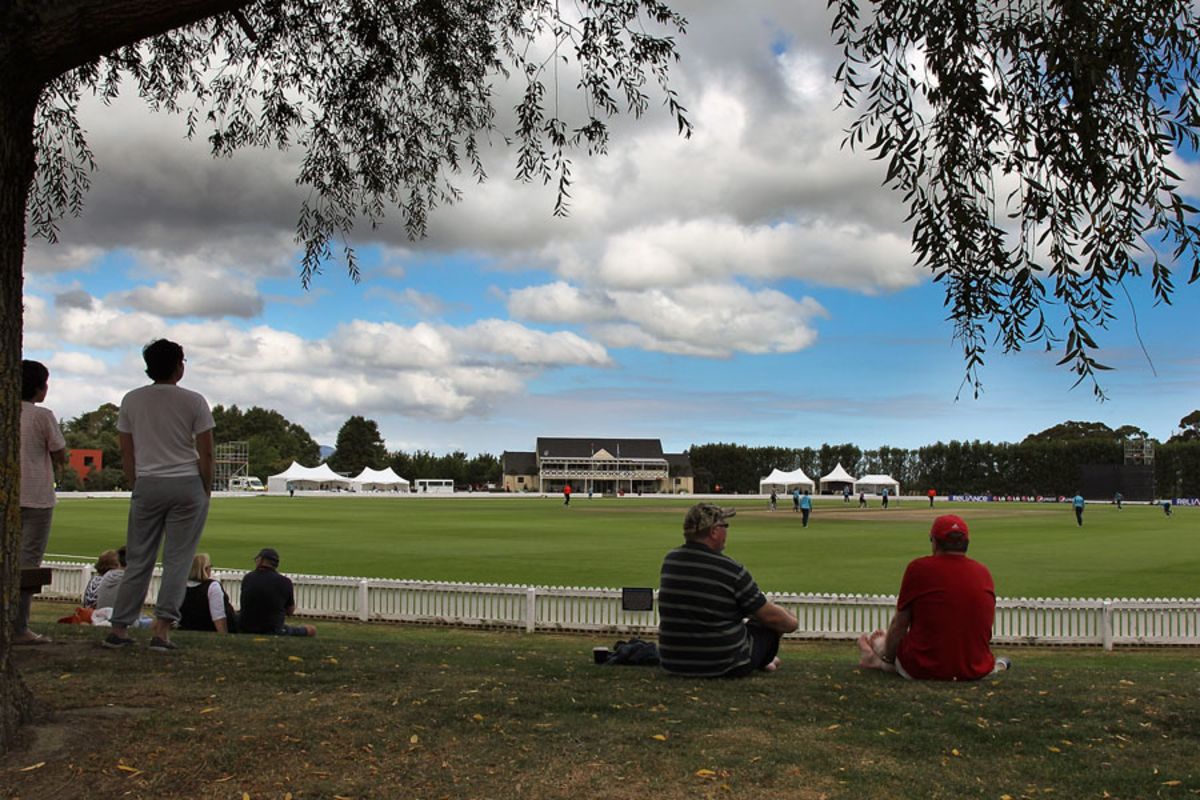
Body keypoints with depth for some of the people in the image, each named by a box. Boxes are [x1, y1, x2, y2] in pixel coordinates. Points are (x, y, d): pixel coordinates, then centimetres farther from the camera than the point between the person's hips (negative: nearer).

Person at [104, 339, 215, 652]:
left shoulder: (131, 401, 4)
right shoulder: (193, 402, -3)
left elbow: (126, 455, 7)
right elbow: (206, 454, -3)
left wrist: (137, 486, 16)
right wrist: (206, 491, 7)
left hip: (147, 485, 3)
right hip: (187, 485, -2)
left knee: (138, 559, 9)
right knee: (178, 559, 1)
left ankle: (119, 627, 9)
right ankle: (162, 627, -4)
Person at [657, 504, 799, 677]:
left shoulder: (669, 560, -1)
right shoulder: (730, 569, -18)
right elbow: (771, 616, -8)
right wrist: (792, 622, 14)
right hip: (724, 668, -6)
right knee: (772, 624, 14)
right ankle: (763, 660, 39)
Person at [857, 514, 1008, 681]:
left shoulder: (918, 567, -9)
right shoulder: (984, 573, 3)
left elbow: (899, 624, -3)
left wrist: (887, 658, 13)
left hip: (923, 671, -4)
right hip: (976, 672, 4)